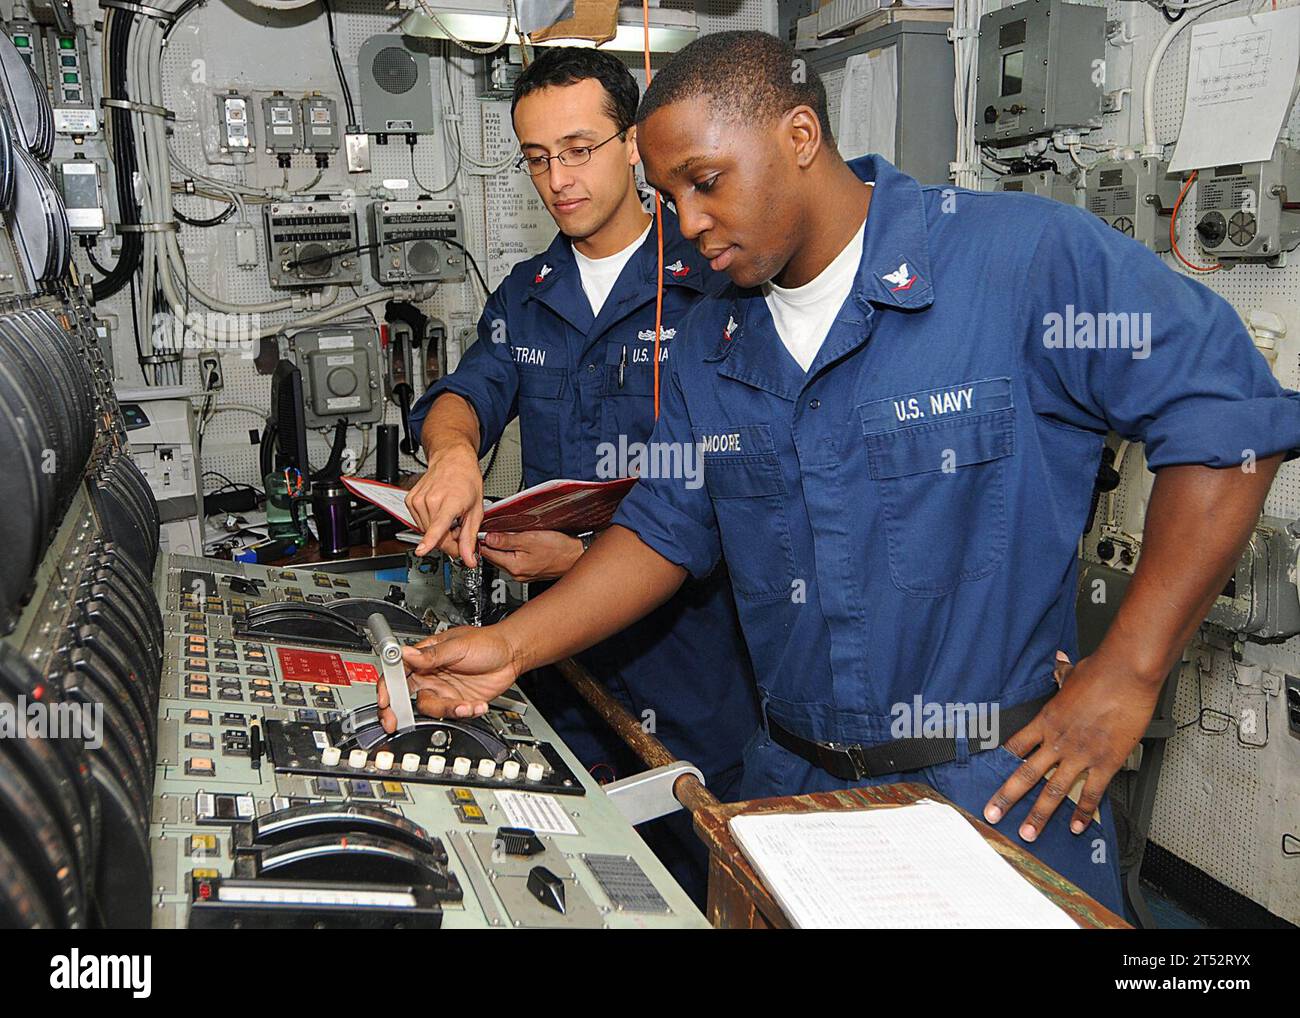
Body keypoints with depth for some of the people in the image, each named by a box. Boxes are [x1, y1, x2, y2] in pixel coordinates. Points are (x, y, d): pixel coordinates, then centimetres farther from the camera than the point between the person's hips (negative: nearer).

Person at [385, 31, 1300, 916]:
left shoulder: (1029, 258, -16)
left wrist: (1129, 671, -16)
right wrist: (513, 645, -4)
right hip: (792, 785, 5)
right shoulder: (711, 346, 4)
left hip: (1001, 794, -5)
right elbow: (666, 532, 8)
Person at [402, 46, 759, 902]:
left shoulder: (711, 286, -9)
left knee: (694, 887, 10)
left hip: (685, 635, -5)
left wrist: (588, 559, -24)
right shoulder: (525, 296, 11)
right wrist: (455, 452, -27)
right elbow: (467, 392, -2)